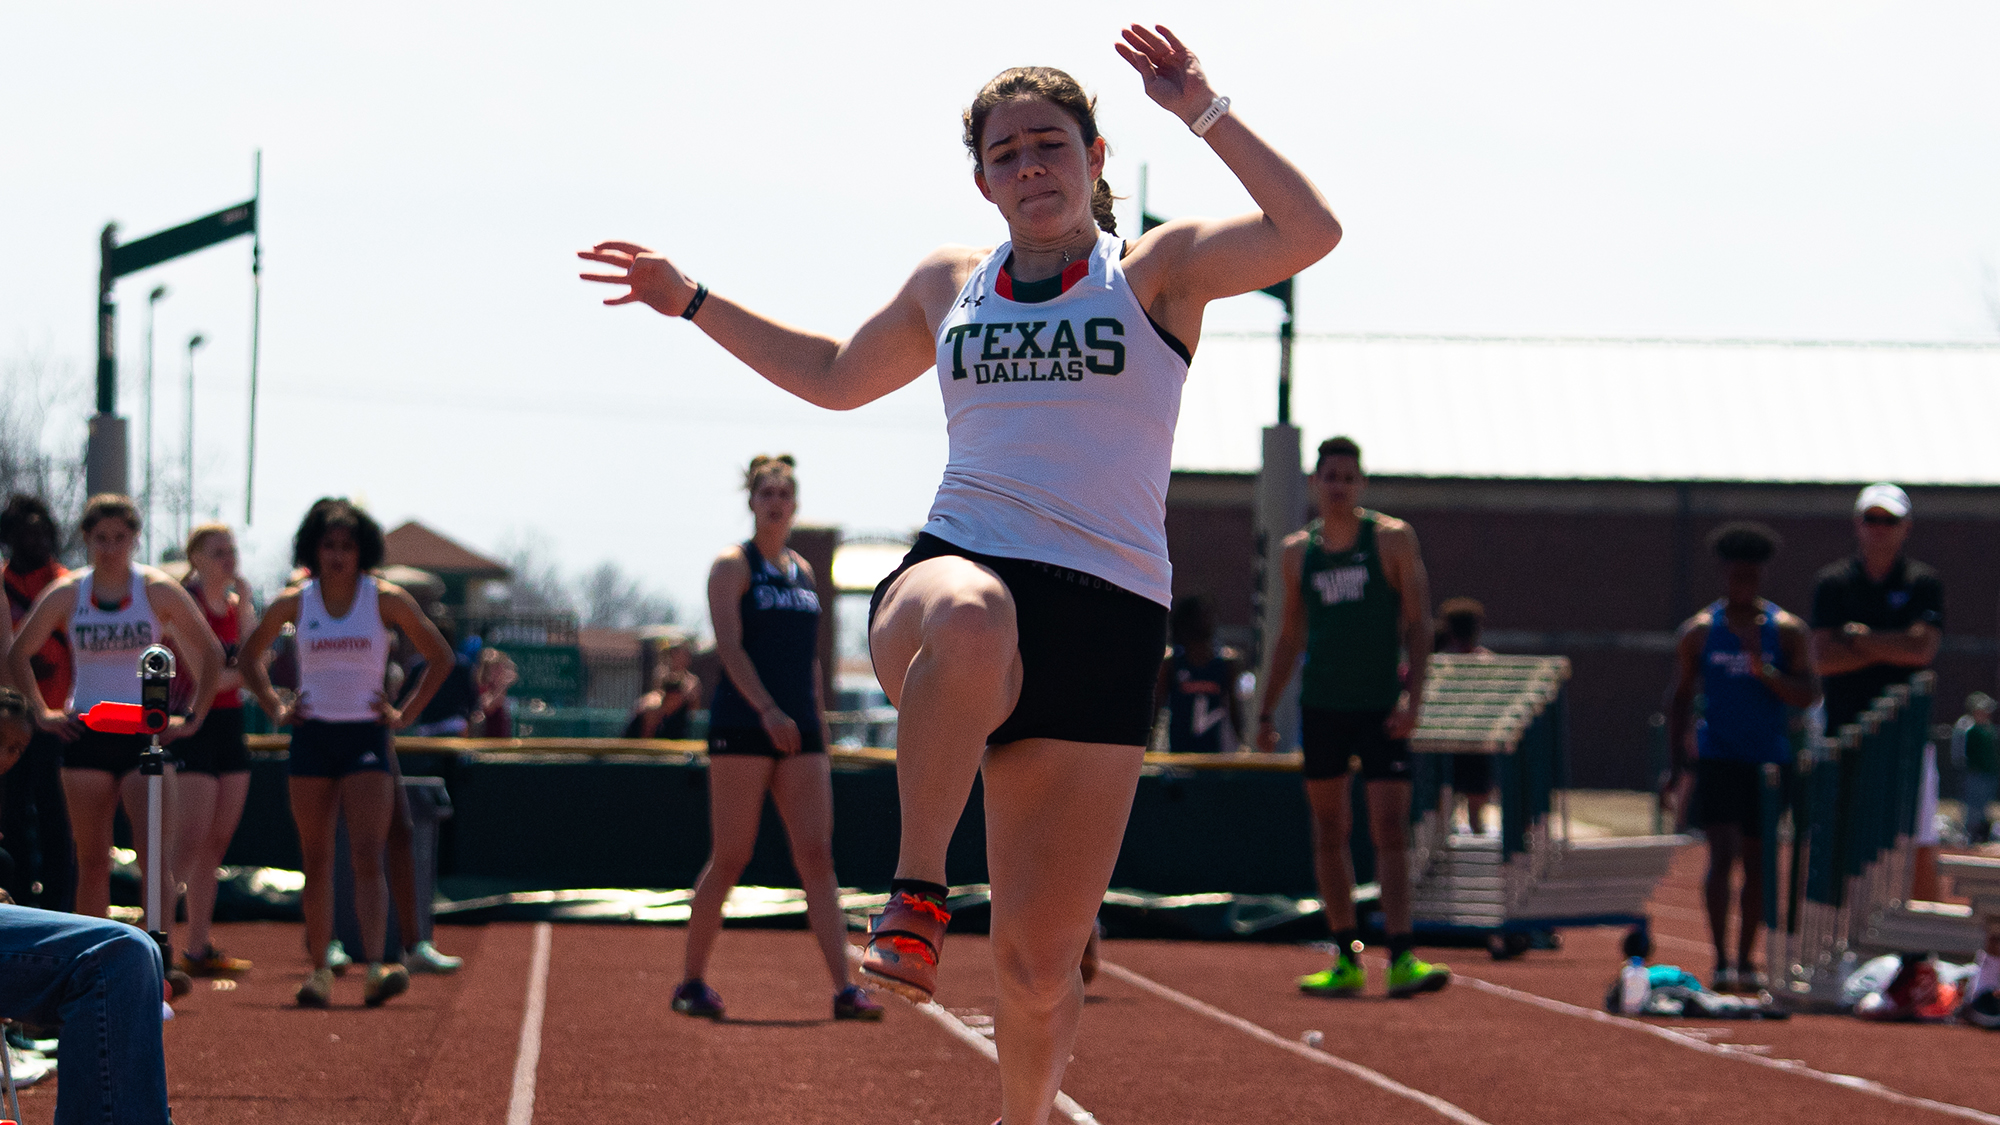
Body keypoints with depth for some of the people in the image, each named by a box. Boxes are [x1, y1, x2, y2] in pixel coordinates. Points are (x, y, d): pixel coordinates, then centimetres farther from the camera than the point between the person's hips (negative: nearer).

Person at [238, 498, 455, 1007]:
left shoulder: (386, 599, -1)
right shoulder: (294, 602, 3)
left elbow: (440, 657, 7)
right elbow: (248, 657, 19)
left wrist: (405, 713, 0)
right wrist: (275, 708, 7)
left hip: (366, 736, -2)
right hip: (313, 738, 2)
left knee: (368, 856, -13)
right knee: (317, 861, 5)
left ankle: (375, 970, -24)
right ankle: (319, 970, 12)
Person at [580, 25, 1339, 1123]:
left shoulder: (1158, 270, 9)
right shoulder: (949, 283, 21)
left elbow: (1309, 232, -8)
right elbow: (836, 374, 38)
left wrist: (1205, 112, -9)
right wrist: (690, 300, 36)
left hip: (1107, 616, -1)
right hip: (955, 571, 2)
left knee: (1039, 960, -3)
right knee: (968, 618, -43)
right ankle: (914, 897, -33)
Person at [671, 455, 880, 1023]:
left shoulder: (803, 570, 17)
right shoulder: (733, 565, -2)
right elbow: (729, 646, -13)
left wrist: (817, 723, 16)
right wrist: (768, 709, -24)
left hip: (799, 731, 5)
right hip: (742, 728, -5)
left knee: (816, 853, -4)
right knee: (730, 858, -3)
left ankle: (844, 989, -9)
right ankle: (691, 982, 10)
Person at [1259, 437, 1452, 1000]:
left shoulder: (1393, 539, -1)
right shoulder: (1297, 551, 9)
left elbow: (1417, 622, -3)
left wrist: (1413, 696, -14)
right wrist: (1267, 710, 10)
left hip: (1381, 708, -4)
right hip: (1321, 708, 4)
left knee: (1390, 830, -11)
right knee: (1329, 832, 4)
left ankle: (1401, 959, -16)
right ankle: (1347, 960, 9)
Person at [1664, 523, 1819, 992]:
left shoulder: (1788, 631, 2)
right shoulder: (1700, 630, 3)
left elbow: (1809, 696, -5)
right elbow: (1680, 697, 8)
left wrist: (1766, 672, -21)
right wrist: (1676, 762, 2)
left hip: (1769, 761, 2)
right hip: (1717, 757, -1)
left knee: (1756, 861, 8)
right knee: (1722, 854, -13)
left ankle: (1746, 959, 18)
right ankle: (1721, 961, -14)